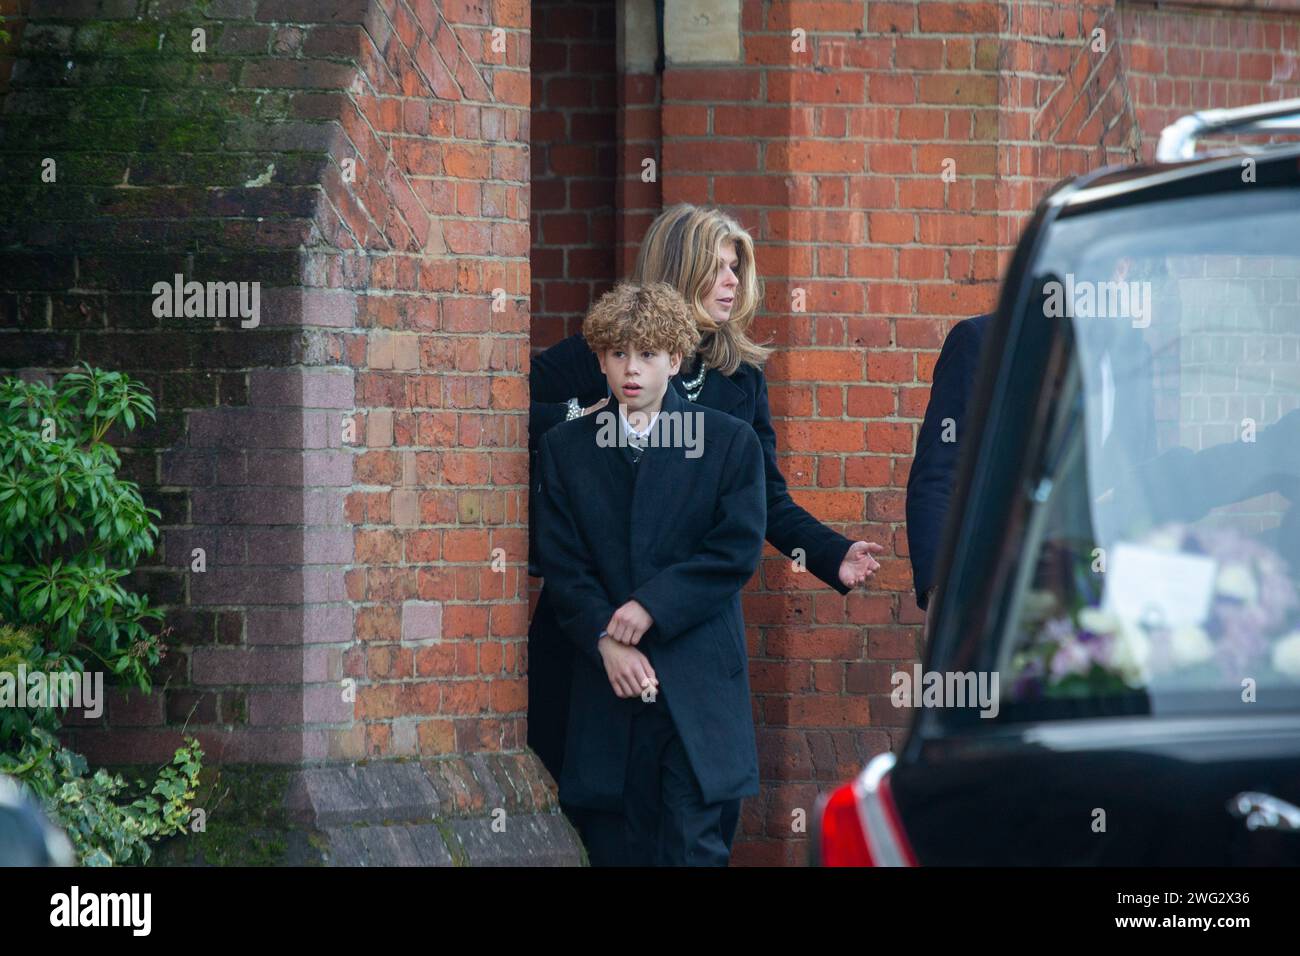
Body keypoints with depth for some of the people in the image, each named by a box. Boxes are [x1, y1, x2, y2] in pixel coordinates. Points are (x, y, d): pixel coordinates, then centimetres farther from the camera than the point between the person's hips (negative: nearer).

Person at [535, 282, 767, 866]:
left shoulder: (730, 442, 3)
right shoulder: (565, 449, 9)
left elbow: (738, 551, -4)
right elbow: (561, 562, 3)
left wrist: (652, 606, -13)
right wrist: (606, 641, -11)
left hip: (698, 680, -2)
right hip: (614, 678, 2)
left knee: (693, 844, -9)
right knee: (640, 844, 5)